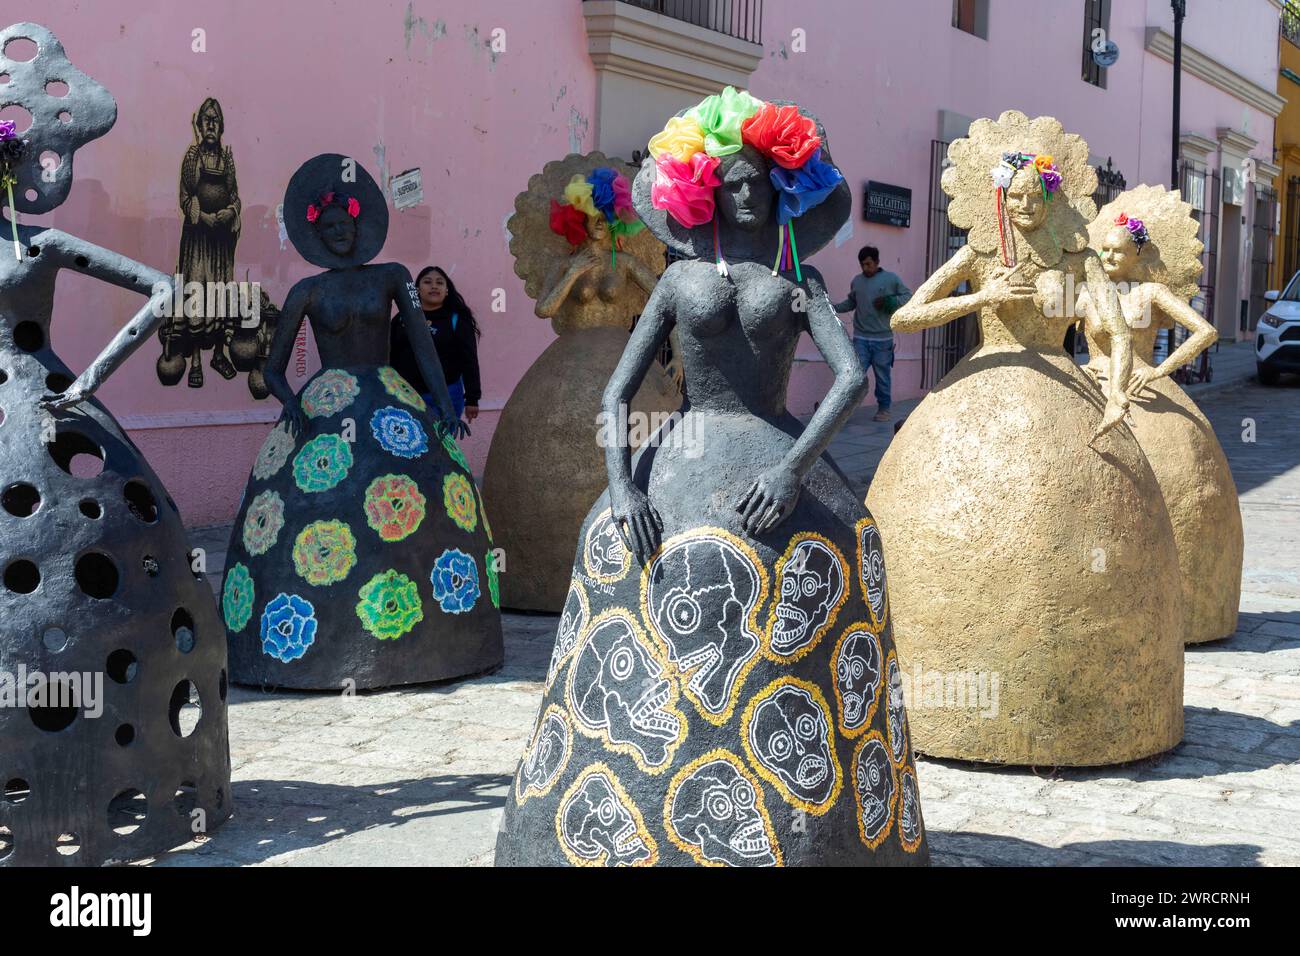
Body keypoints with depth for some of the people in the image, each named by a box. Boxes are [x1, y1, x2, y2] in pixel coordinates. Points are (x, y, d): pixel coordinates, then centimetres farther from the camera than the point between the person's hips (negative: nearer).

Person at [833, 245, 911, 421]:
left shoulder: (891, 279, -3)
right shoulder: (857, 281, 8)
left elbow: (909, 296, -1)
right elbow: (851, 302, 19)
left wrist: (888, 301, -15)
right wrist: (834, 308, 4)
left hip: (882, 339, -2)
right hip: (860, 339, 2)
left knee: (882, 376, 7)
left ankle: (884, 409, 19)